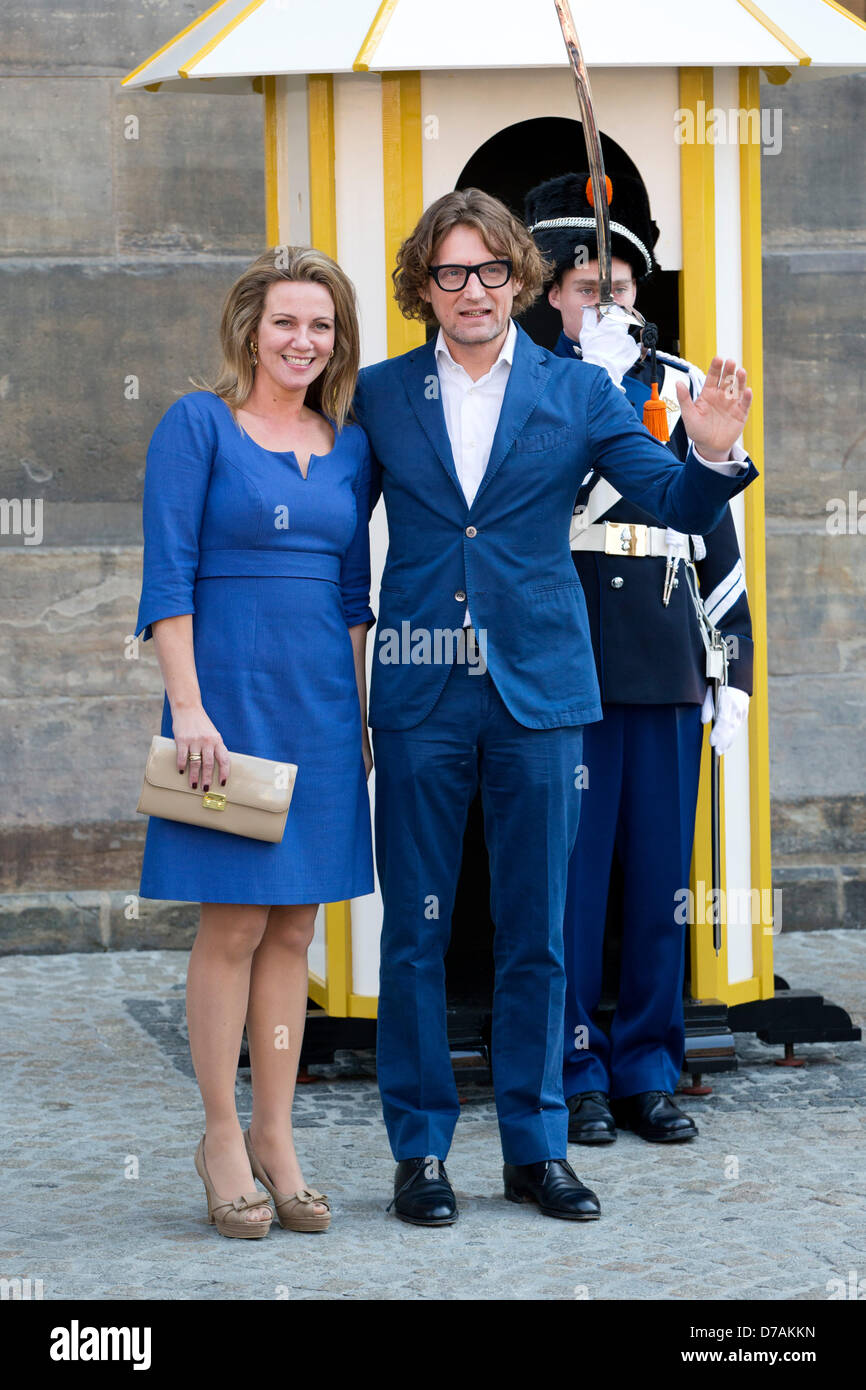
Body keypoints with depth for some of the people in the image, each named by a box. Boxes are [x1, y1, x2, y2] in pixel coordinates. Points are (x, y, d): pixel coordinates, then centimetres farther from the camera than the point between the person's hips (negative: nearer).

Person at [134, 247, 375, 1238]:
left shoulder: (348, 445, 12)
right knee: (232, 926, -2)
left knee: (293, 929, 8)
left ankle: (275, 1138, 15)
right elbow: (167, 579, -9)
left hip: (322, 701, 5)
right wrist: (188, 709, -16)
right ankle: (222, 1139, 8)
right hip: (230, 691, -5)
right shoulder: (196, 425, -4)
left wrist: (358, 712, 11)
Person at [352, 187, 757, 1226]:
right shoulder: (377, 396, 5)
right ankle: (419, 1149, 14)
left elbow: (679, 506, 2)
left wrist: (712, 454, -19)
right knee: (414, 932, 3)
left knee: (534, 934, 7)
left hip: (538, 691, 0)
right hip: (421, 698, 0)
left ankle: (535, 1146, 17)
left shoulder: (577, 392, 5)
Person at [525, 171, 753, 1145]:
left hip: (669, 663, 3)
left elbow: (717, 533, 14)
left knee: (660, 876, 6)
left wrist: (734, 667, 10)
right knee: (571, 872, 0)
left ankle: (647, 1070, 16)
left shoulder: (681, 388, 13)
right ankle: (575, 1074, 10)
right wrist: (597, 387, -20)